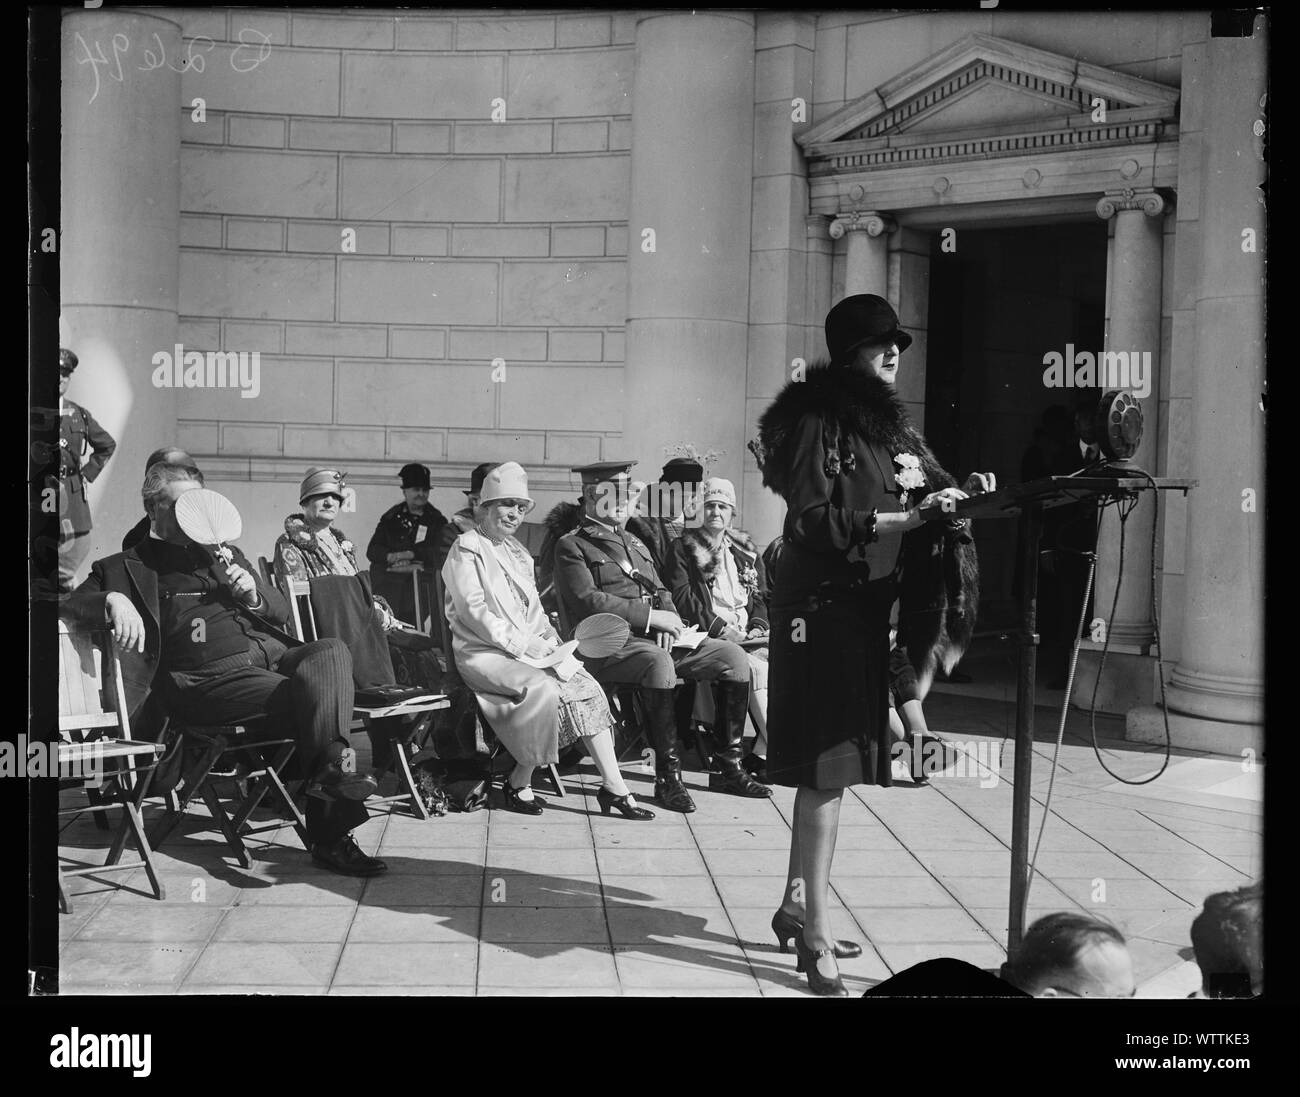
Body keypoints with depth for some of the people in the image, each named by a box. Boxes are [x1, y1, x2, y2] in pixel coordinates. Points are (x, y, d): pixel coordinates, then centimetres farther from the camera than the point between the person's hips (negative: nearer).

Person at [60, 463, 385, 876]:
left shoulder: (225, 555, 32)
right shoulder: (127, 568, 17)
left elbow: (281, 611, 31)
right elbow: (70, 608, 4)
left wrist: (253, 594, 7)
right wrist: (112, 601, -19)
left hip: (274, 655, 5)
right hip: (211, 677, -5)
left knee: (331, 650, -29)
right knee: (310, 691, -31)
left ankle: (330, 766, -41)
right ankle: (331, 834, -36)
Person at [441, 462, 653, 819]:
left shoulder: (516, 551, 22)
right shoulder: (467, 549, -4)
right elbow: (473, 611, -14)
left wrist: (548, 638, 0)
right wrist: (524, 644, -19)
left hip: (526, 649, 7)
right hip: (484, 653, -7)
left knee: (585, 685, -15)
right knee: (543, 688, -32)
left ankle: (613, 786, -17)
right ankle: (518, 784, -16)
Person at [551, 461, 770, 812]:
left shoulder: (635, 543, 28)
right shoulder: (572, 546, 2)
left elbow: (660, 592, 23)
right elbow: (587, 602, -12)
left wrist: (669, 619, -3)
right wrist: (650, 616, -17)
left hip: (654, 640, 8)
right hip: (605, 645, -8)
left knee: (733, 655, -8)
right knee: (658, 661, -39)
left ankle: (727, 767, -5)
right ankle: (667, 776, -32)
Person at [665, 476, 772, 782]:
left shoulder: (746, 548, 24)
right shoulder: (685, 547, 9)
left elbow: (761, 596, 22)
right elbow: (680, 595, -3)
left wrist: (758, 625, 1)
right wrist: (719, 627, -13)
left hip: (748, 634, 5)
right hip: (709, 635, -4)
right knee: (756, 668, -32)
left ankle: (761, 754, -26)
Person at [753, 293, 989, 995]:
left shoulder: (892, 427, 12)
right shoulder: (816, 423, -10)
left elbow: (931, 487, 18)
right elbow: (811, 522, -19)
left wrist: (961, 493, -4)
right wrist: (904, 519, -26)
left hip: (867, 608, 8)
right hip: (821, 607, -8)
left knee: (831, 768, 14)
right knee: (826, 768, -9)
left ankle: (795, 907, 27)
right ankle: (817, 942, -5)